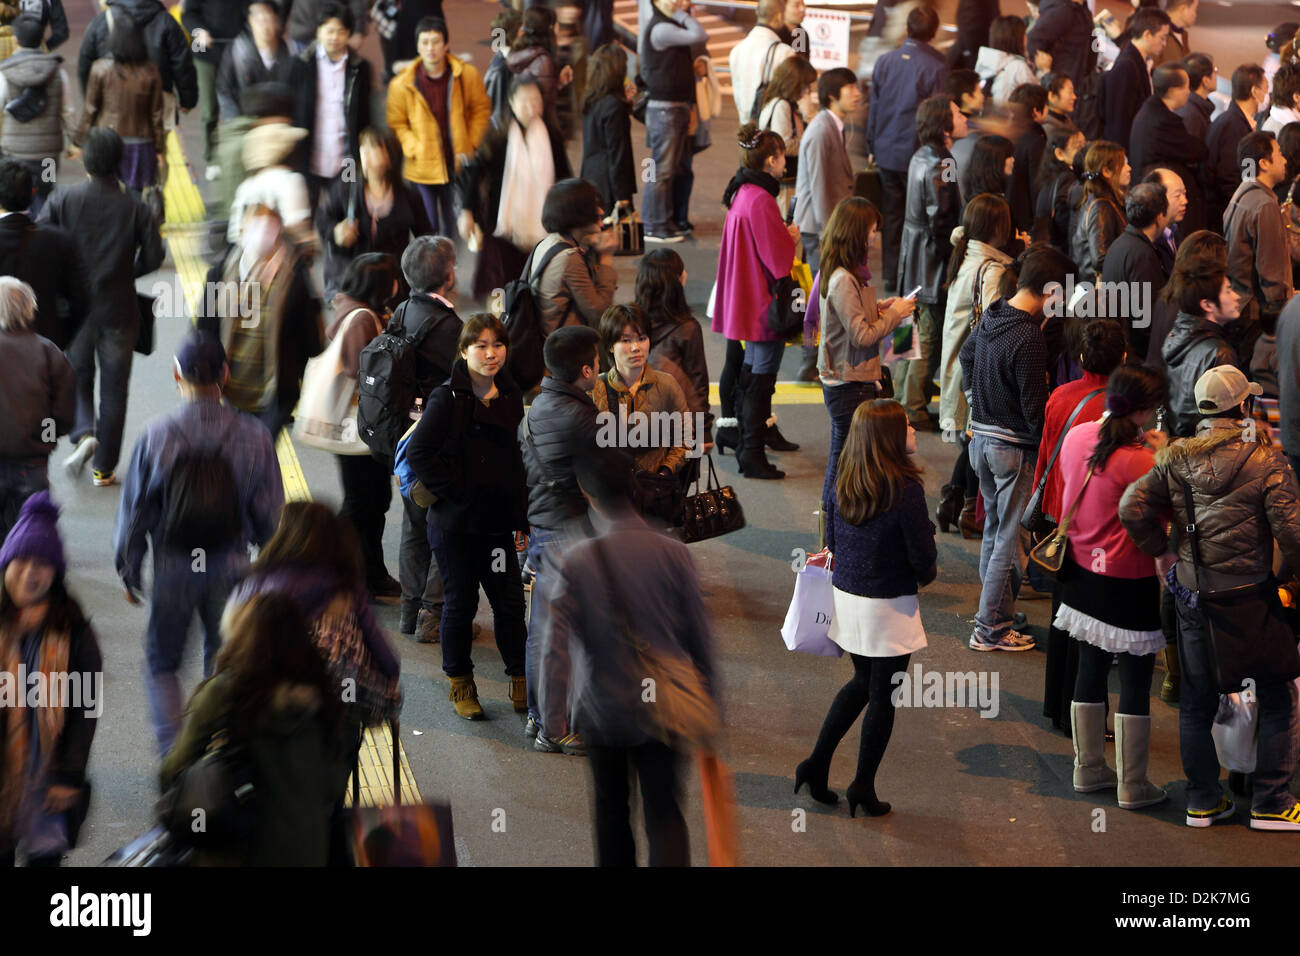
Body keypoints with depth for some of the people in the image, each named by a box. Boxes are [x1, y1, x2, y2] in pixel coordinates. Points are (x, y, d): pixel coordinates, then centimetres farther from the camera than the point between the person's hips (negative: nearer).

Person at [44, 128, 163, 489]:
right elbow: (153, 256, -7)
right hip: (119, 310, 0)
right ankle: (103, 467, 12)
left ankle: (84, 433, -7)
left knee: (77, 378, 19)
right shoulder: (135, 208, -6)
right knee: (113, 390, 9)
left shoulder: (62, 200, -7)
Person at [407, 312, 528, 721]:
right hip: (455, 522, -4)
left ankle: (520, 681, 19)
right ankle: (460, 683, 21)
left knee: (510, 601, 5)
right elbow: (418, 453, -14)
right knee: (461, 603, 6)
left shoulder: (511, 397, 7)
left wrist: (520, 513, 8)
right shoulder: (447, 398, -10)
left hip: (498, 521, 4)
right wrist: (456, 491, -15)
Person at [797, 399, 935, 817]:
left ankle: (817, 764, 21)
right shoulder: (905, 489, -22)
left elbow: (831, 539, 8)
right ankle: (863, 786, 16)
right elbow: (923, 555, -16)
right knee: (883, 696, 9)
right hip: (890, 606, -6)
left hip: (846, 595, 6)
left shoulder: (844, 483, -3)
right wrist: (926, 574, 6)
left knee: (862, 682, 24)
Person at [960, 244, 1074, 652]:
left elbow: (966, 354, 21)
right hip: (1015, 448, -9)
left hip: (982, 437, 9)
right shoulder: (1029, 338, -25)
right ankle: (991, 629, 8)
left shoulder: (992, 316, 2)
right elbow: (1034, 406, -22)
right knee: (1011, 539, 2)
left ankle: (990, 612, 33)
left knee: (994, 528, 22)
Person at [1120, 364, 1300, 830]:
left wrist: (1161, 550, 6)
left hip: (1192, 594, 4)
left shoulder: (1176, 458, -1)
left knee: (1196, 702, 15)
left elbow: (1133, 508, -7)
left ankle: (1202, 801, 20)